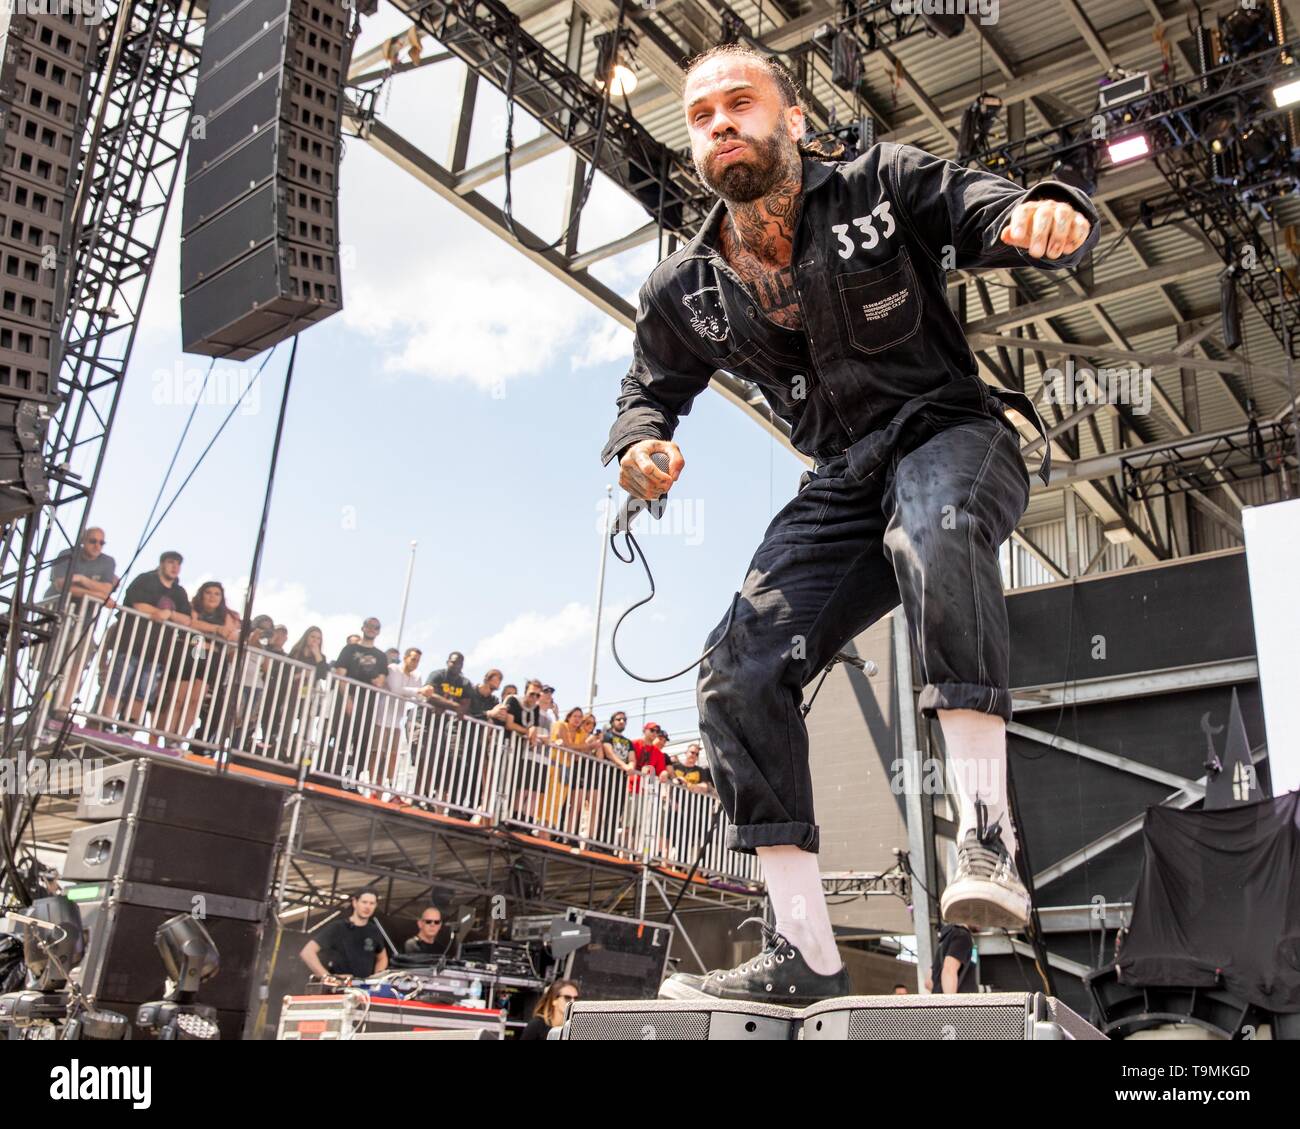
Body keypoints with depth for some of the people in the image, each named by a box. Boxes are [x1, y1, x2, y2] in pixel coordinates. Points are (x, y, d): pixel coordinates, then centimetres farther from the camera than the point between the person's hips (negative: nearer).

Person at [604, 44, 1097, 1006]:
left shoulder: (885, 185, -3)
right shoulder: (685, 291, 7)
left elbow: (1006, 215, -9)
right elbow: (652, 389, 21)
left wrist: (1052, 212, -36)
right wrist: (638, 445, -4)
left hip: (950, 433, -4)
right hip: (842, 486, 4)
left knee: (935, 527, -41)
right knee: (739, 675, -13)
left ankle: (985, 829, -39)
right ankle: (806, 959, -10)